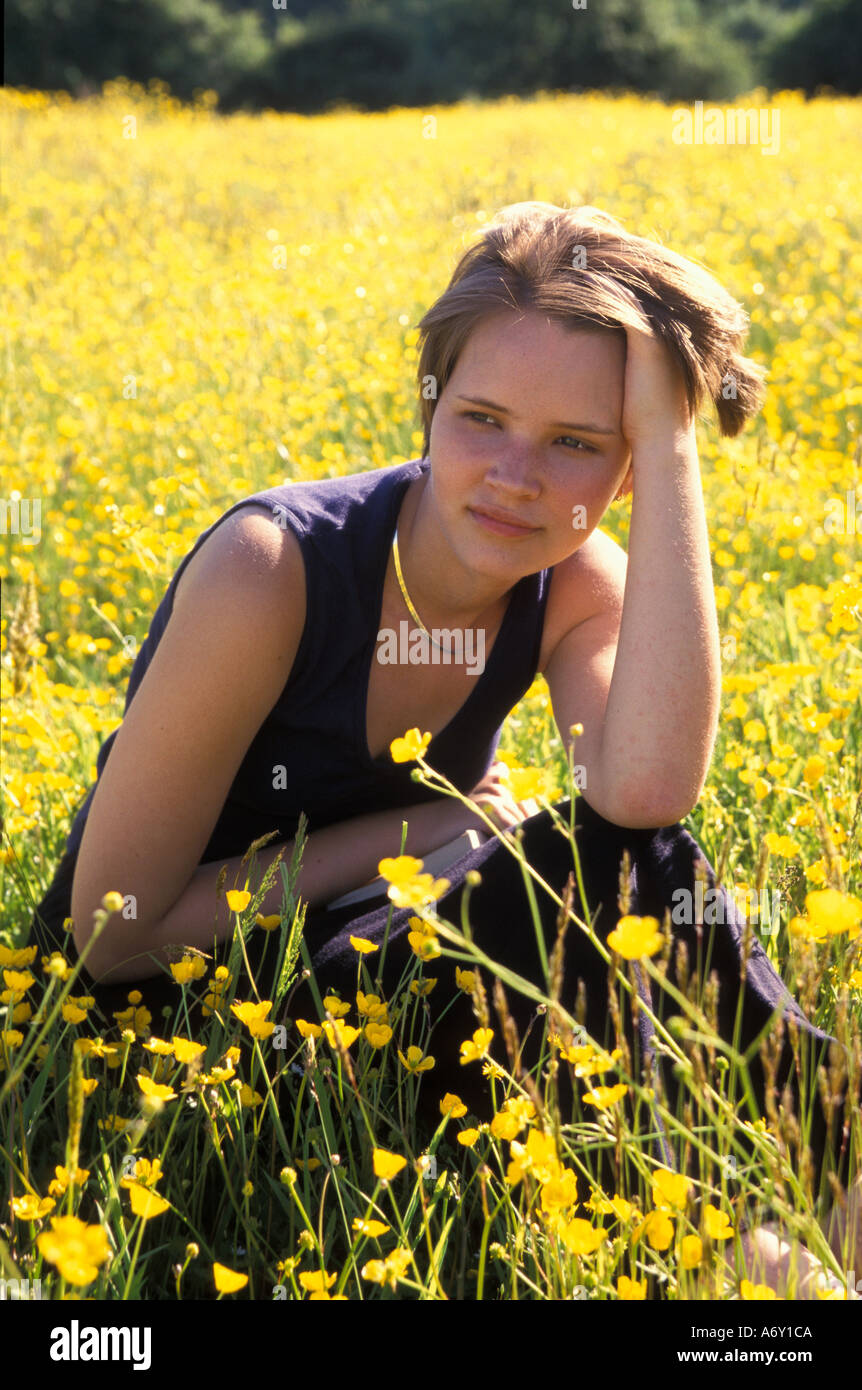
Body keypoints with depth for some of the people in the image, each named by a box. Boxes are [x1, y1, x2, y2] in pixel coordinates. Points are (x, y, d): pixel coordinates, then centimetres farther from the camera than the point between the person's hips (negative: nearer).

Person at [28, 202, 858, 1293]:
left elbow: (649, 787, -34)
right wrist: (418, 828, -21)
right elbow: (114, 933, -21)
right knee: (608, 863, -27)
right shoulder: (272, 568, -25)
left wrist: (669, 446, -32)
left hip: (363, 967, 5)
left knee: (639, 865, -25)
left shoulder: (578, 586, -10)